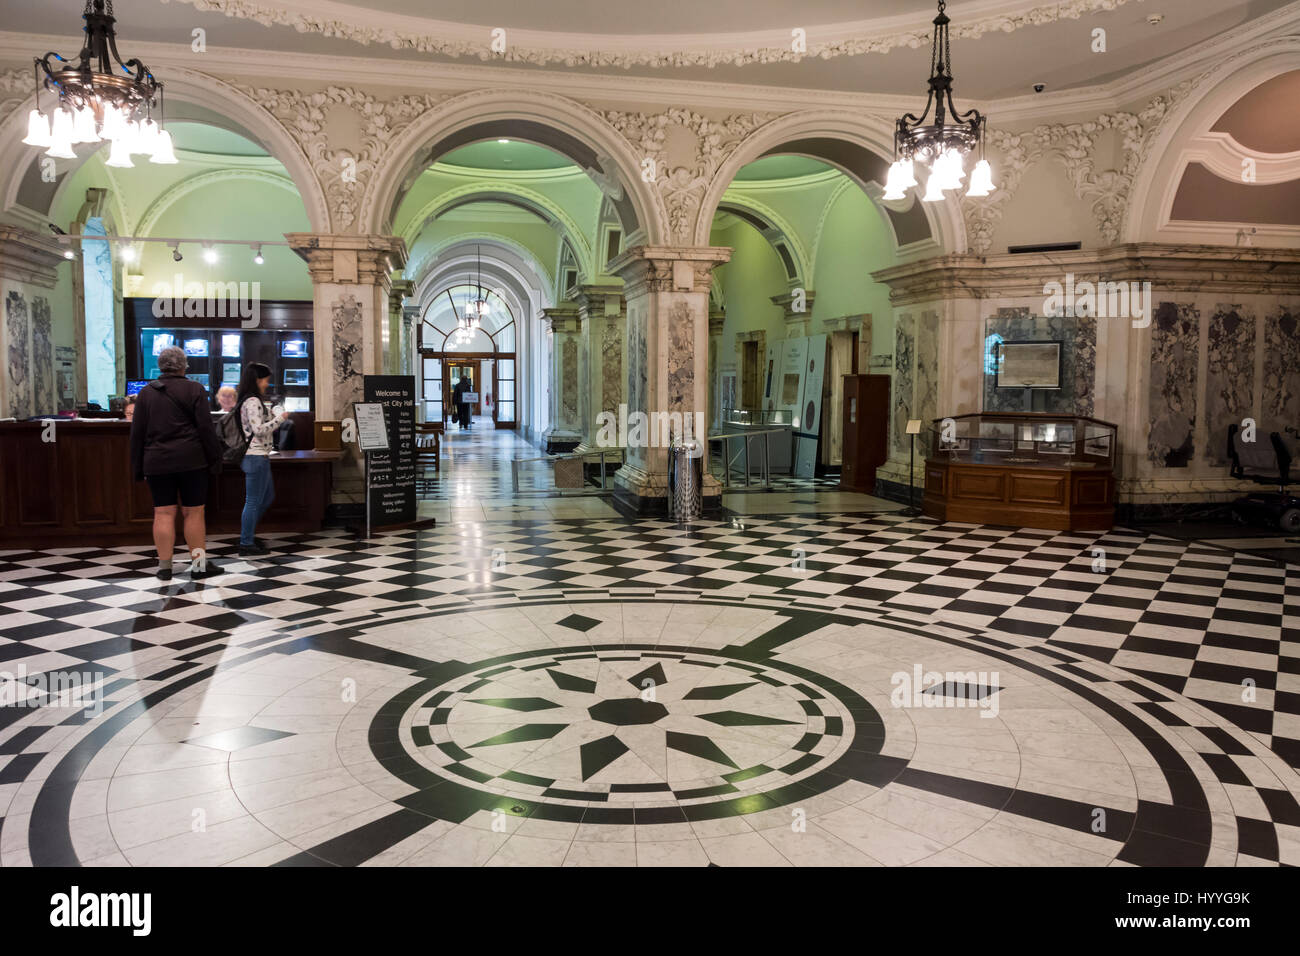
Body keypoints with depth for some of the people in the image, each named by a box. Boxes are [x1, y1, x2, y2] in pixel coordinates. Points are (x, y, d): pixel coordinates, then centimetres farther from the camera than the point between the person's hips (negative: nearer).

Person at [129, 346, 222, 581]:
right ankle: (199, 564, 5)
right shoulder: (194, 389, -2)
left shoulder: (146, 393, 9)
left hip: (157, 462, 3)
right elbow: (205, 427, -7)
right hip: (190, 460, -3)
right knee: (193, 512, 2)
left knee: (163, 514, 5)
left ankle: (164, 566, 7)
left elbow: (137, 432, 9)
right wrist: (214, 456, 1)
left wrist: (138, 467, 14)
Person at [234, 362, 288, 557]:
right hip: (256, 456, -11)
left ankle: (247, 535, 27)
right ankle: (246, 544, 3)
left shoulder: (246, 400, 16)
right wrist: (280, 418, -13)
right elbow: (259, 429, -22)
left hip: (258, 456, 11)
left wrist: (274, 418, 16)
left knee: (268, 497, 20)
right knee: (253, 501, -4)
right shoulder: (253, 402, -16)